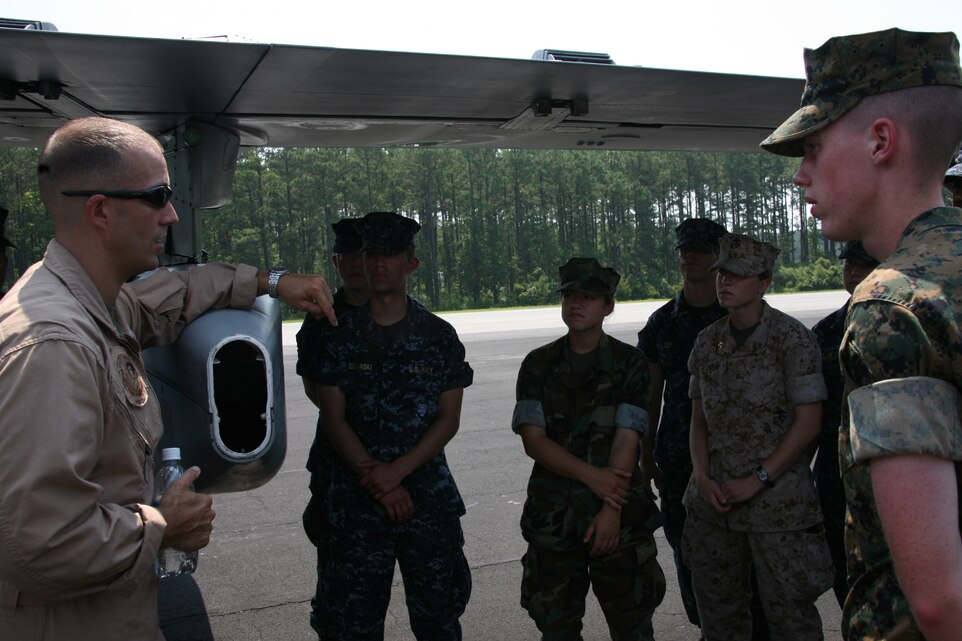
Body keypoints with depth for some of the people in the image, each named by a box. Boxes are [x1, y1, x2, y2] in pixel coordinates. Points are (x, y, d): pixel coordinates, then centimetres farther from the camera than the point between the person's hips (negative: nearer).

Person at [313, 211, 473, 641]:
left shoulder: (439, 336, 2)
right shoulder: (339, 337, 2)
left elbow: (448, 420, -2)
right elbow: (334, 419, -2)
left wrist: (396, 471, -14)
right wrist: (378, 484, -11)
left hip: (429, 497, 0)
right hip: (356, 502, 0)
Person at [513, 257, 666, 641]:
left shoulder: (629, 364, -2)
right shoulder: (538, 365, 3)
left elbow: (627, 440, -9)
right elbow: (533, 439, -5)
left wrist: (611, 510, -16)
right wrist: (591, 475, -17)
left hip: (620, 514, -2)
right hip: (553, 514, 2)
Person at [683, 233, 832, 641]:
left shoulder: (792, 338, -8)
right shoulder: (707, 342, 7)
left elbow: (808, 422, -10)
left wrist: (757, 480, -13)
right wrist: (703, 477, -3)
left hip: (778, 500, -5)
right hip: (714, 501, 5)